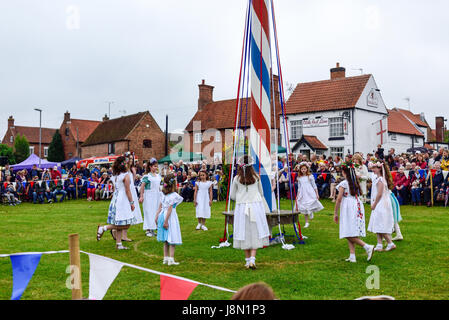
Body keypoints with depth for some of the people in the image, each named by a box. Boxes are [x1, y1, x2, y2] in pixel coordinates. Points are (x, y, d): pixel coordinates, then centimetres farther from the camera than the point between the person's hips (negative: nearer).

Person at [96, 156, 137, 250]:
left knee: (119, 225, 11)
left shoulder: (114, 176, 10)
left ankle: (119, 244, 12)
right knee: (125, 224, -4)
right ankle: (103, 228, -6)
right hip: (123, 201, -8)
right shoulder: (126, 176, -12)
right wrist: (132, 203, -5)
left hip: (115, 200, 9)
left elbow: (115, 189, 15)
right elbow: (128, 191, -12)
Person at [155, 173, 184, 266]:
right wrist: (166, 221, -16)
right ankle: (171, 259, -2)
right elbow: (170, 209, -16)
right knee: (172, 240, 0)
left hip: (163, 215, 7)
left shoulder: (163, 194, 6)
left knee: (165, 240, 14)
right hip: (170, 217, -7)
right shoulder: (174, 195, -15)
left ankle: (166, 258, 18)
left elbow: (160, 207, 8)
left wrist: (157, 216, 13)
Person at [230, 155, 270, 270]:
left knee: (244, 234, 8)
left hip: (241, 207, 0)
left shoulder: (237, 179, -2)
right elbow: (261, 193, 12)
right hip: (256, 205, 0)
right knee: (256, 233, 4)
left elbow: (232, 195, 5)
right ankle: (252, 259, -9)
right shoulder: (256, 177, 1)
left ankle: (248, 261, 13)